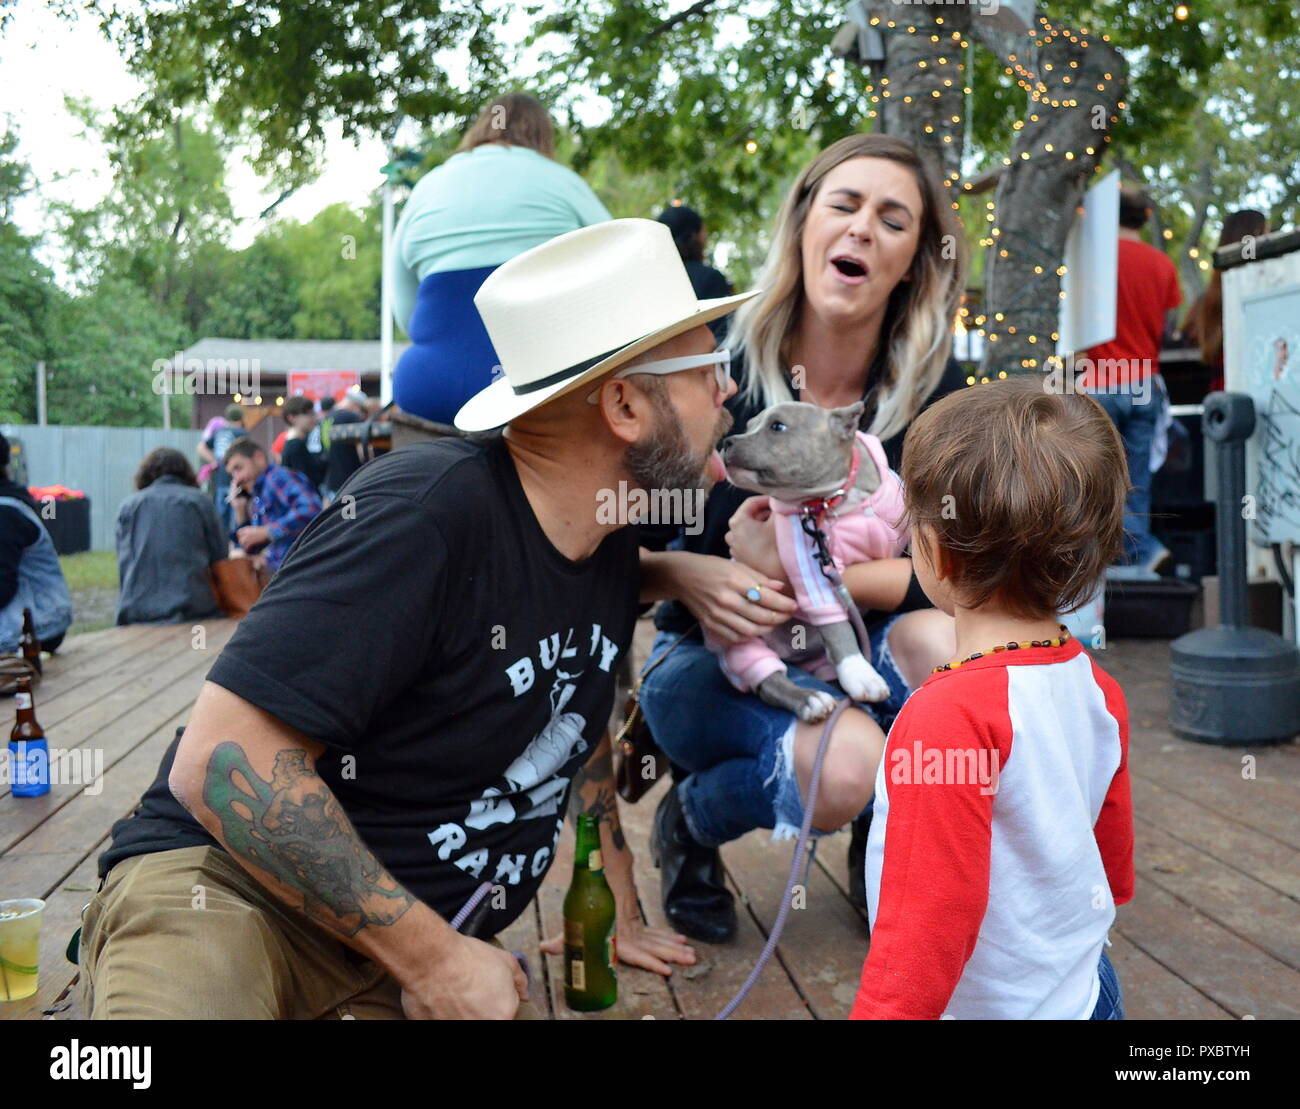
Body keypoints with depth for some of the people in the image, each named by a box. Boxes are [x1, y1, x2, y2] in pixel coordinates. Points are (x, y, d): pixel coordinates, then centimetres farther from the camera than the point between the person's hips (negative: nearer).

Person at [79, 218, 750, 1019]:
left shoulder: (611, 544, 2)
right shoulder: (427, 511, -23)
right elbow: (222, 764, -26)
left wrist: (621, 917, 22)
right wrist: (432, 958, -21)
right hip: (223, 886, -7)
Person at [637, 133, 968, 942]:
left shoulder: (932, 388, -8)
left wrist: (797, 570, -32)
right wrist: (684, 574, -31)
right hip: (712, 659, -3)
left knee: (943, 644, -30)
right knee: (841, 767, -33)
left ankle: (882, 847, 2)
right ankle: (690, 822, 4)